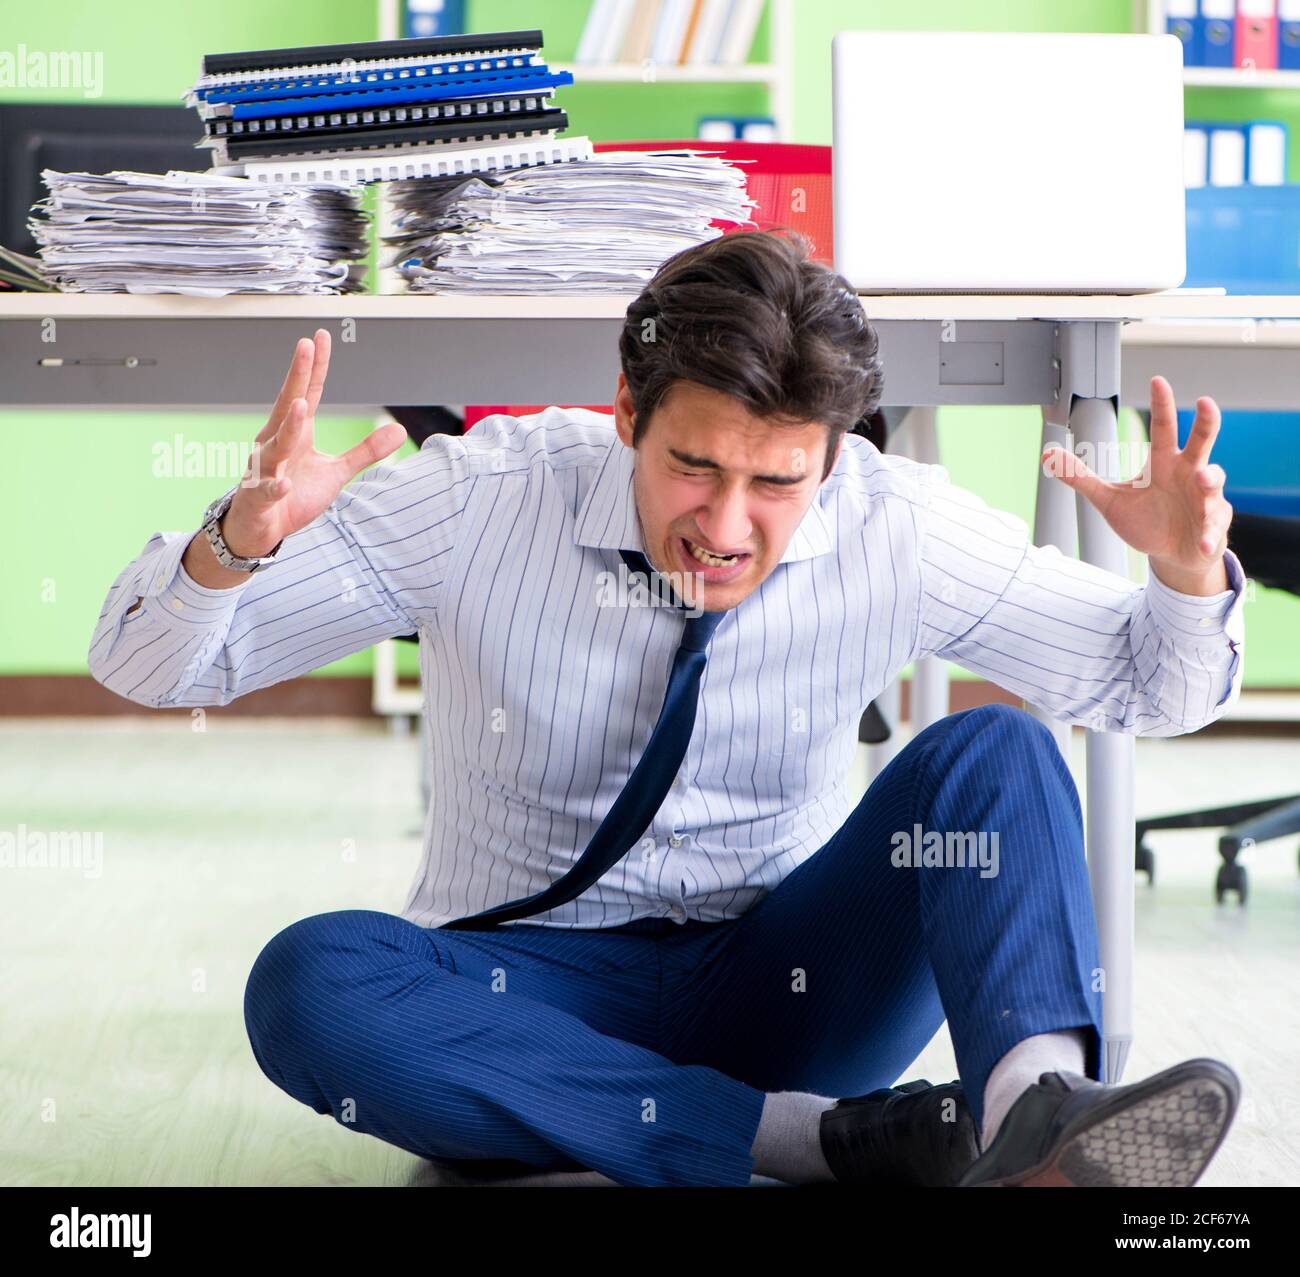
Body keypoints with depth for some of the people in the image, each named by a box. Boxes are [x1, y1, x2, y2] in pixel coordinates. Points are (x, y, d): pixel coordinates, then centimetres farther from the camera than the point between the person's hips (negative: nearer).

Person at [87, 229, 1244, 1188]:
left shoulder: (895, 530, -10)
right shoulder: (479, 500, -14)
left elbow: (1153, 686, 2)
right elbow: (143, 666, -10)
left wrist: (1187, 572, -22)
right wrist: (239, 541, -33)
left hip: (785, 983, 1)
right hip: (528, 992, 0)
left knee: (993, 754, -20)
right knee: (310, 984, -33)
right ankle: (829, 1138, -33)